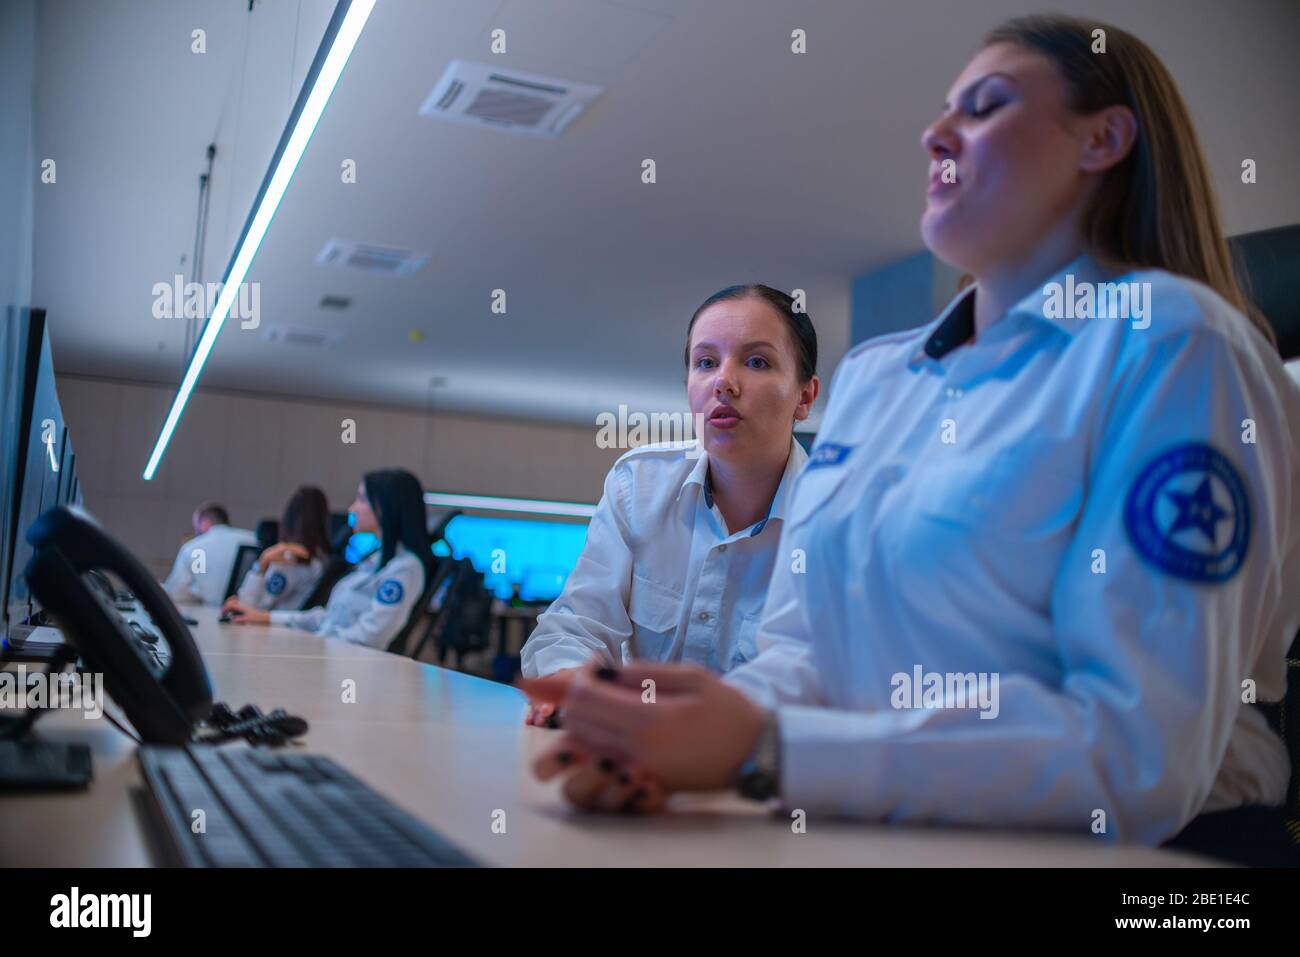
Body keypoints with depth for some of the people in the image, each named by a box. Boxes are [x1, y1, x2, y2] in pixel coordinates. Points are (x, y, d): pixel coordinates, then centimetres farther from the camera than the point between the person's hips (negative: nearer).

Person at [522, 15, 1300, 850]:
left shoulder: (1174, 345, -10)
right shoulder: (870, 375, 9)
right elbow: (805, 641, 8)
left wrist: (764, 751, -26)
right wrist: (661, 742, -13)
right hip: (867, 845, 4)